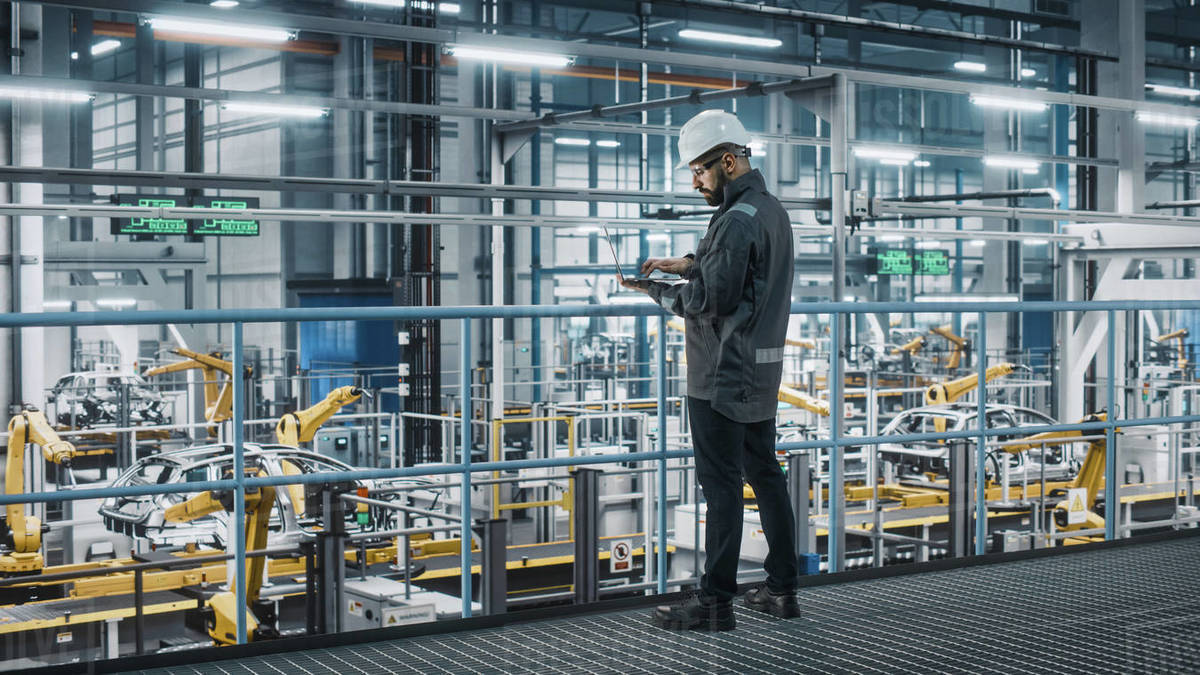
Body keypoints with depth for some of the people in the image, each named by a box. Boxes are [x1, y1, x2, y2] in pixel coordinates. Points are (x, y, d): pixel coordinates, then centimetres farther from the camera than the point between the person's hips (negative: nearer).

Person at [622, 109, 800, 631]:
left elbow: (713, 299, -22)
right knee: (764, 474, 14)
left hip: (723, 376, -10)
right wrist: (689, 264, 9)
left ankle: (715, 601, 1)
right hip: (762, 370, 10)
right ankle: (782, 588, 21)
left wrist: (654, 290, -10)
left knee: (721, 483, -5)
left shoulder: (737, 220, -19)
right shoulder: (771, 209, 12)